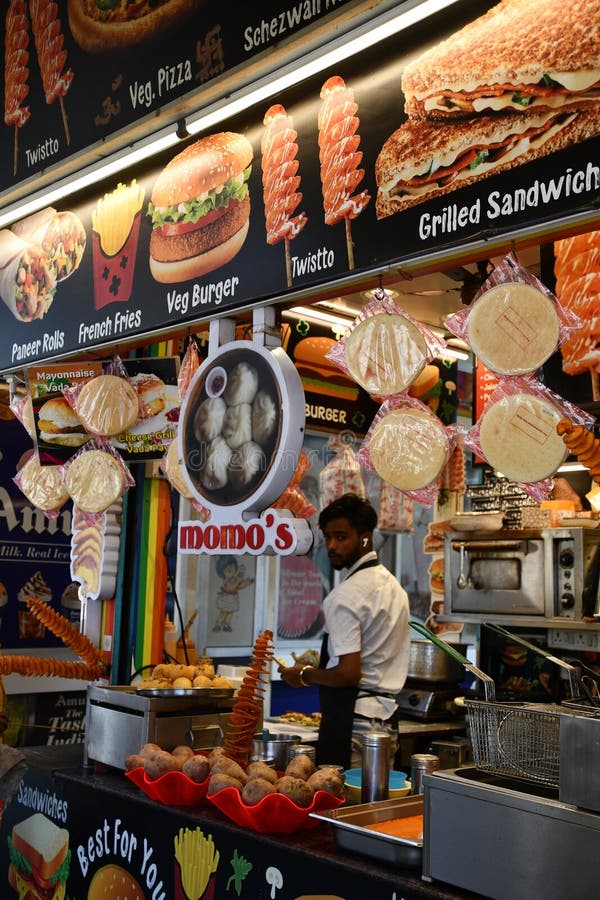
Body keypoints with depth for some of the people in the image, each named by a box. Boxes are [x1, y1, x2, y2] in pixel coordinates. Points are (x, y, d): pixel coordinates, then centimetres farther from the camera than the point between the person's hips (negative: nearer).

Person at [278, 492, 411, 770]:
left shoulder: (344, 596, -16)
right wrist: (321, 668, 22)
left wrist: (304, 675, -4)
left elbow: (349, 673, -20)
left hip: (351, 720, -9)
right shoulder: (393, 586, 13)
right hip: (387, 718, 9)